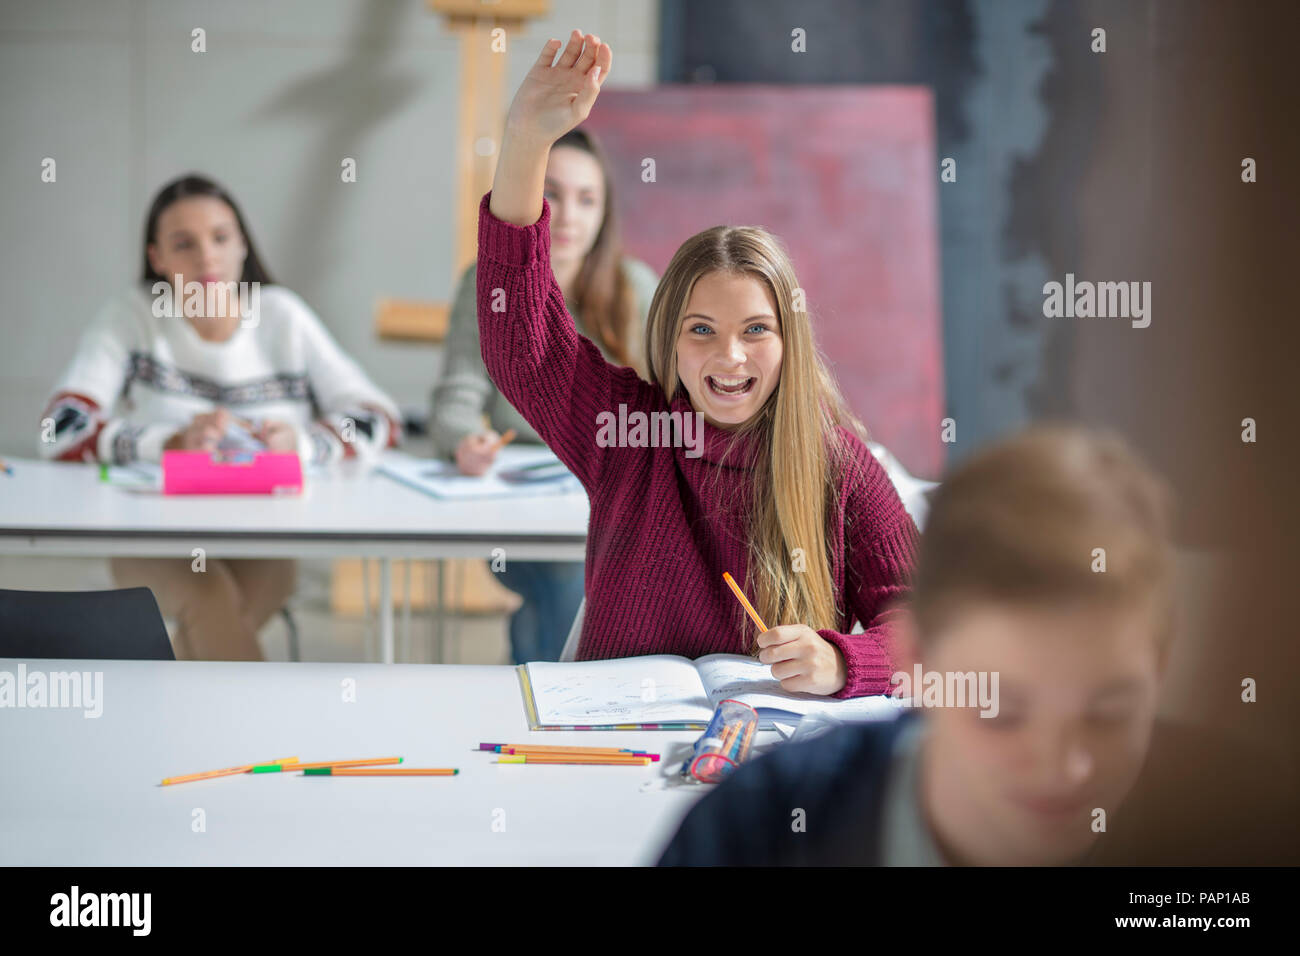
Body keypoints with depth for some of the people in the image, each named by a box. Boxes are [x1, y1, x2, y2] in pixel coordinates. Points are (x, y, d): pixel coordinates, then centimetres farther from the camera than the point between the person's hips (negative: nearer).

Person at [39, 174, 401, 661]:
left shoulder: (282, 316, 6)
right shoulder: (131, 316, 0)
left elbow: (380, 420, 1)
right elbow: (62, 429, -12)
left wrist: (301, 444, -20)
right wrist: (173, 442, -28)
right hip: (155, 543, -1)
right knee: (210, 597, -32)